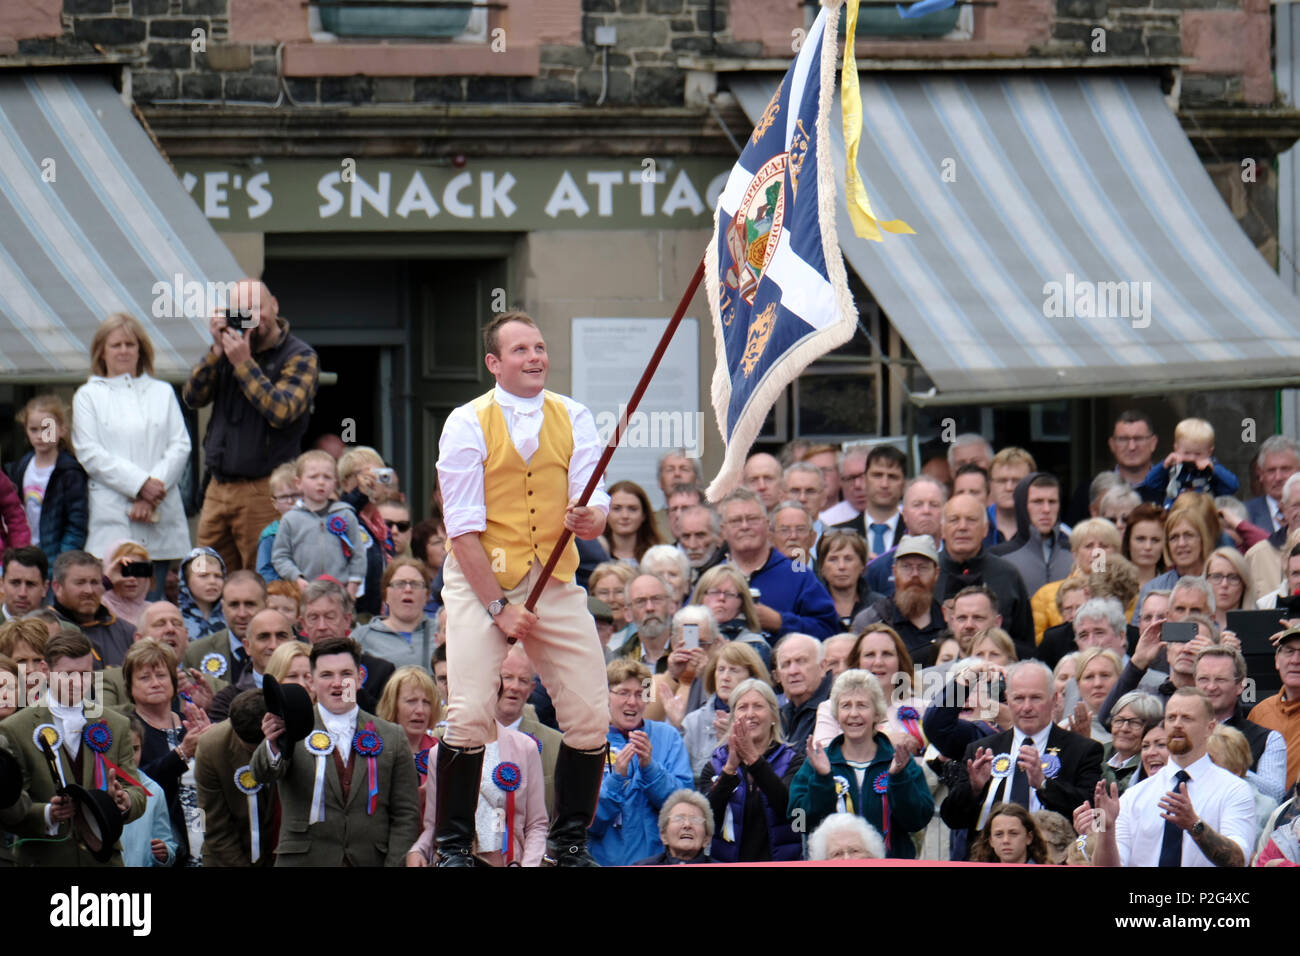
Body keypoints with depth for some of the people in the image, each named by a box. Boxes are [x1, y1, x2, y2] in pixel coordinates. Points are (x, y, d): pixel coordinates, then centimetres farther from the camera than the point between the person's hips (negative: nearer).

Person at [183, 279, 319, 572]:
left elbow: (281, 412, -17)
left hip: (264, 491, -5)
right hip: (219, 488, 6)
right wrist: (218, 350, -6)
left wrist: (243, 363, -16)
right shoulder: (231, 347, 12)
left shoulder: (299, 357, -3)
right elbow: (192, 397, 4)